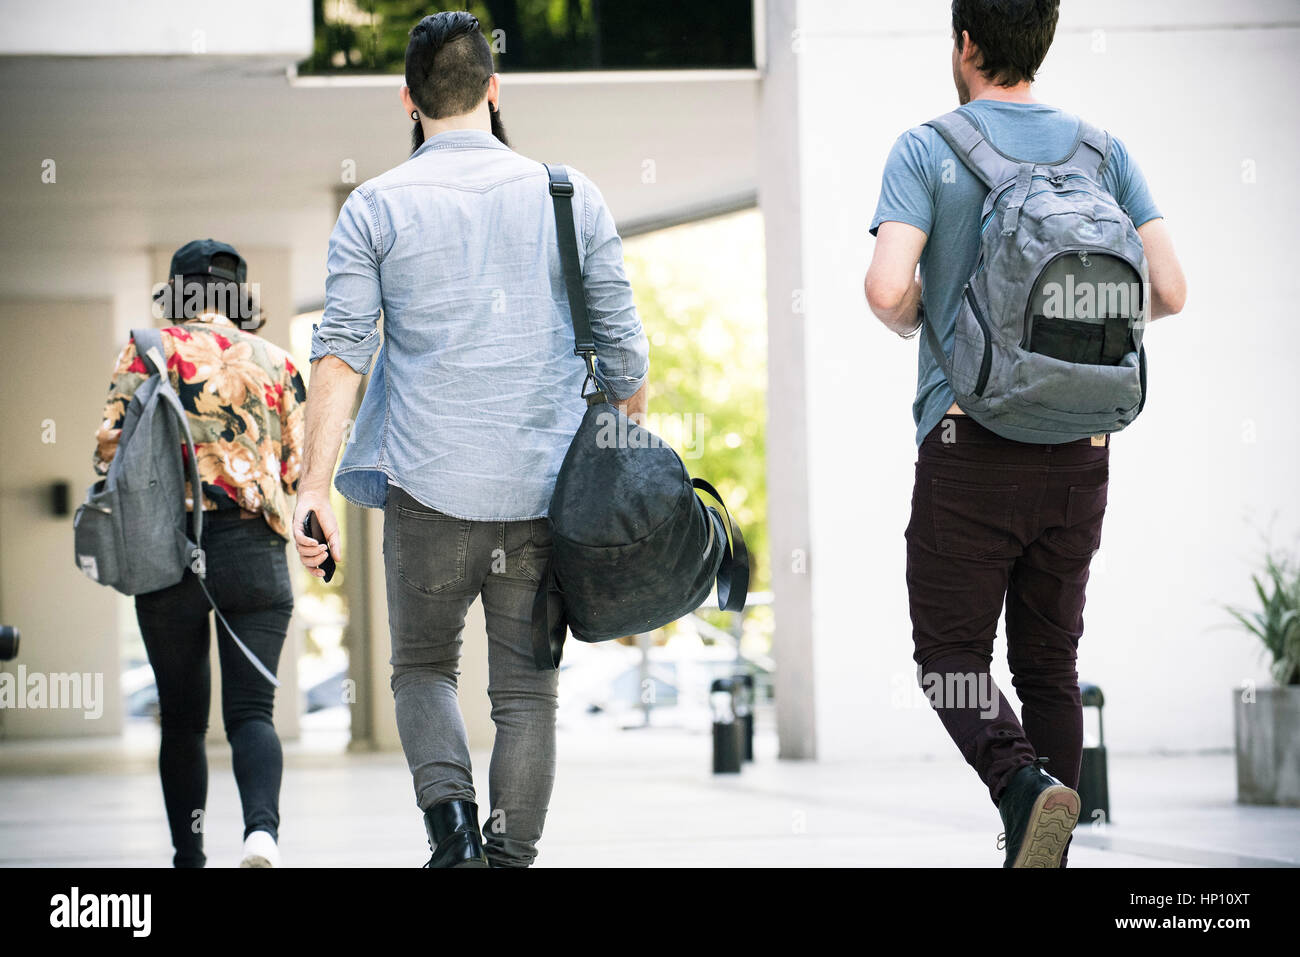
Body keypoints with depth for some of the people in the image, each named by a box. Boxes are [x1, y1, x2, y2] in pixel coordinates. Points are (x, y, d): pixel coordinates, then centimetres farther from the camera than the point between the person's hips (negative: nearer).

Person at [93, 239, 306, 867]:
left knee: (182, 715, 12)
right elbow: (295, 466, 10)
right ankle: (261, 827, -28)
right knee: (251, 710, -1)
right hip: (256, 553, 1)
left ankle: (188, 855, 11)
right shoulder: (276, 361, 9)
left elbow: (112, 445, -5)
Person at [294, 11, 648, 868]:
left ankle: (450, 816, -7)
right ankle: (511, 856, 0)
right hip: (545, 489, 1)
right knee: (526, 687, 8)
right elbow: (622, 346, 7)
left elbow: (341, 352, -5)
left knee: (423, 667, 16)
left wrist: (315, 487, -7)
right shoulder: (570, 196, 5)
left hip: (431, 484, -1)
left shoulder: (376, 207, 1)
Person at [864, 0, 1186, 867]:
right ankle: (1039, 862, 8)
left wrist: (908, 319, 7)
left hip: (972, 442, -4)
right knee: (1049, 663, 11)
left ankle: (1025, 784, -22)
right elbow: (1169, 291, 1)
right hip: (1077, 446, 4)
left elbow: (888, 288, -16)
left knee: (952, 655, 4)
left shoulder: (927, 151, -4)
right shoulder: (1104, 153, 7)